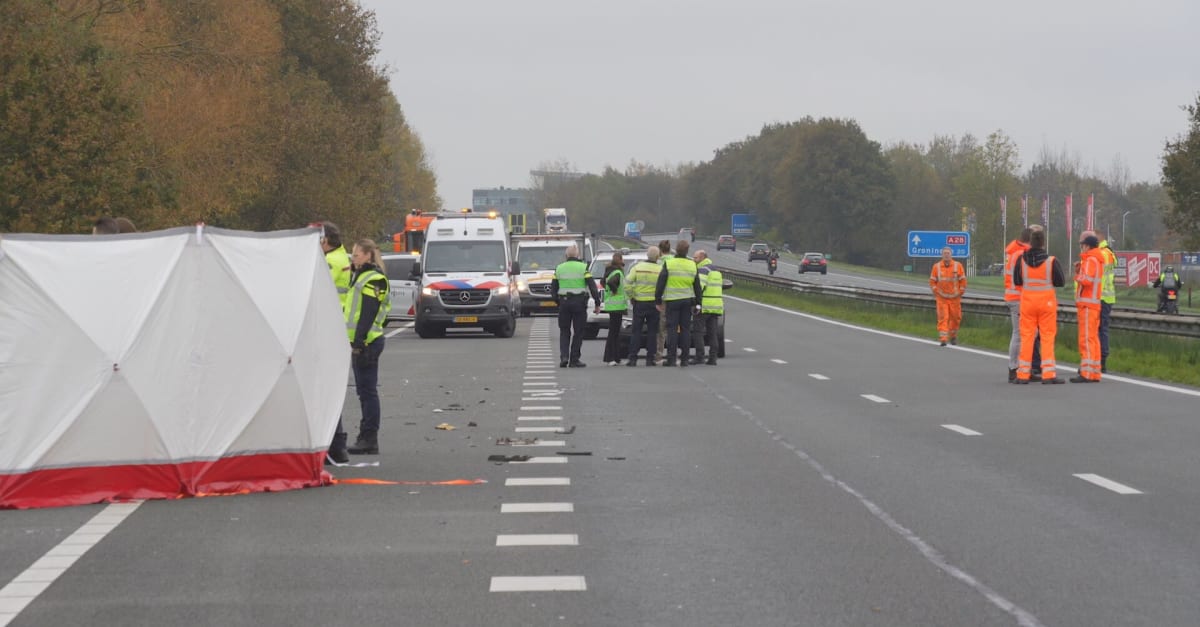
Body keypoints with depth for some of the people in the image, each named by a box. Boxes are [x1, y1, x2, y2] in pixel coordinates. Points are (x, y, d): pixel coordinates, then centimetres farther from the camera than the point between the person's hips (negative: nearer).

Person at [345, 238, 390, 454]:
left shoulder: (373, 279, -12)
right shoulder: (361, 276, 19)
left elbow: (368, 315, -19)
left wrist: (359, 342, -23)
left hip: (367, 342, -10)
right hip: (359, 342, 10)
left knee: (367, 390, -8)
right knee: (364, 391, 13)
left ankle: (370, 439, -6)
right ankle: (366, 436, 18)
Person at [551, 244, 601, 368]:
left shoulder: (559, 268, 5)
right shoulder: (583, 268, -4)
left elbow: (553, 288, 8)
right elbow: (592, 287, -9)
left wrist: (557, 302, 19)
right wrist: (597, 303, -4)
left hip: (564, 302, 2)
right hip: (579, 302, -2)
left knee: (564, 331, 12)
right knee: (578, 332, 6)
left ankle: (564, 356, -4)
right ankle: (574, 360, 5)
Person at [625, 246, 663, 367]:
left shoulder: (637, 267, -3)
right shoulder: (661, 270, -6)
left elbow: (627, 284, -8)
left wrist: (631, 297, 5)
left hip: (639, 303, 1)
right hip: (654, 304, -1)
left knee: (636, 331, 5)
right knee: (652, 332, 7)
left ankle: (632, 359, 0)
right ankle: (650, 359, 5)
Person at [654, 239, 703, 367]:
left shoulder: (668, 264, -6)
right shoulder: (692, 265, 5)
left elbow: (660, 284, -6)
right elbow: (697, 286, 10)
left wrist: (658, 301, 2)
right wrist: (697, 303, 16)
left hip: (672, 301, -3)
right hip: (687, 301, 3)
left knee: (672, 329, -1)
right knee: (685, 329, 6)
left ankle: (671, 359, -7)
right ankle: (684, 360, 5)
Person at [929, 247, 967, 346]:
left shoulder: (958, 266, 0)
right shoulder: (936, 266, 1)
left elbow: (963, 280, 4)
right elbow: (932, 281, 6)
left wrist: (960, 293, 0)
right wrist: (936, 292, -1)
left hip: (954, 298, 1)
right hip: (942, 298, -1)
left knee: (955, 318, 7)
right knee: (943, 318, -9)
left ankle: (953, 336, 28)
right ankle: (943, 339, -12)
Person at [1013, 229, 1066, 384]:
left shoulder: (1022, 260, -6)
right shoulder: (1051, 261, -13)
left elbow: (1016, 281, 2)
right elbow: (1061, 282, -7)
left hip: (1027, 301, 2)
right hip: (1047, 301, -2)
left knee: (1026, 336, 9)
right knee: (1047, 337, 3)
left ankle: (1023, 374, 9)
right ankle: (1048, 374, -1)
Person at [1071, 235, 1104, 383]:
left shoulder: (1090, 260, -10)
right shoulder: (1098, 260, 21)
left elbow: (1087, 280, -22)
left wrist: (1077, 275, -4)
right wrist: (1079, 271, 7)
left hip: (1087, 305, -10)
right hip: (1094, 303, 10)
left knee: (1086, 339, -11)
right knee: (1093, 338, 12)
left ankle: (1087, 373, -15)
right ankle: (1095, 373, 16)